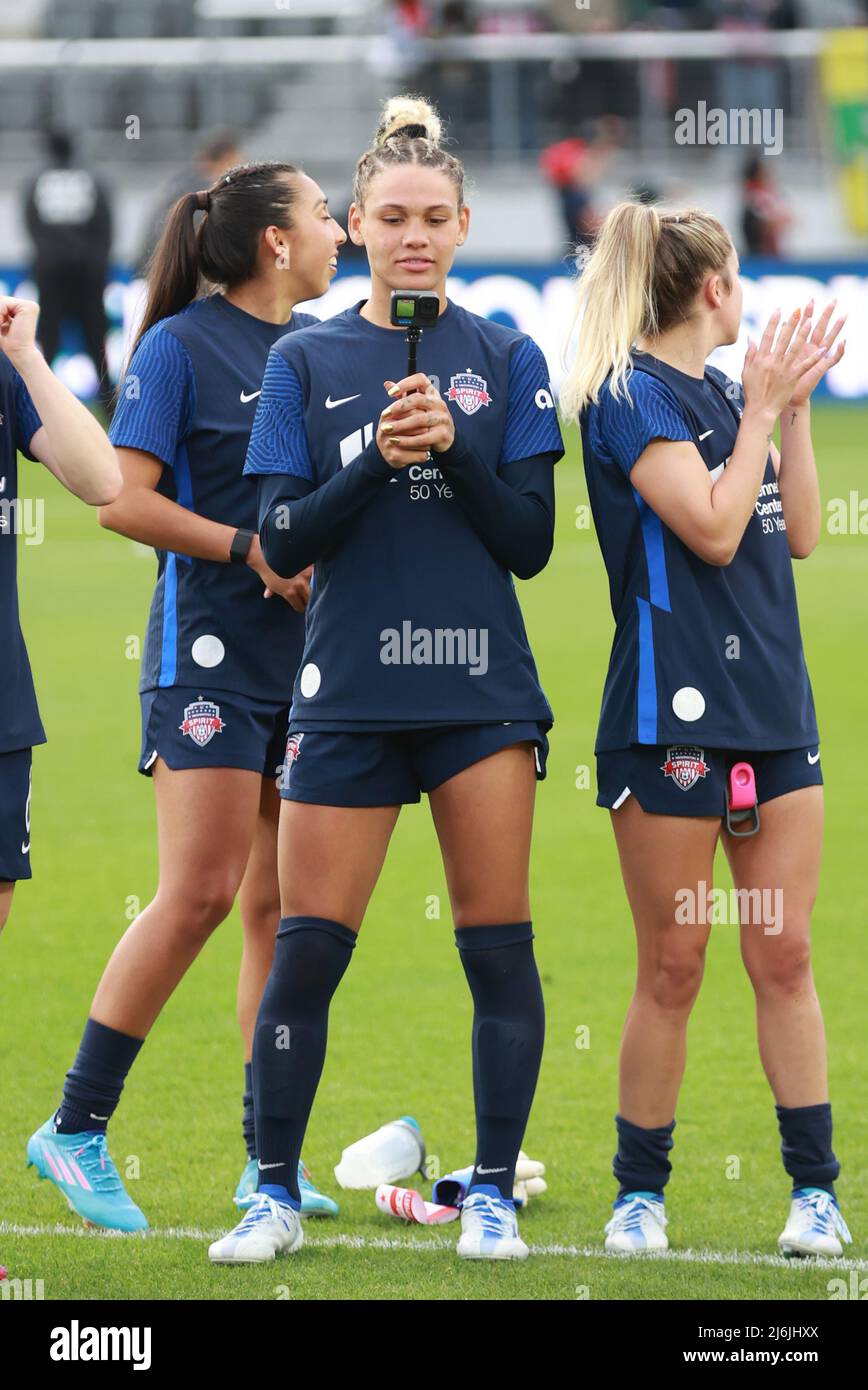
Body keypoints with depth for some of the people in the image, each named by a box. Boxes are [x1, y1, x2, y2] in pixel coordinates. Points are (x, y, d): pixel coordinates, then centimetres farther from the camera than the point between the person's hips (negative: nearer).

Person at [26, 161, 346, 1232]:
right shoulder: (182, 345, -6)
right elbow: (126, 499, -11)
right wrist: (257, 552, -15)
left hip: (310, 653, 6)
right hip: (211, 651, -6)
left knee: (287, 905, 5)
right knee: (199, 893, -12)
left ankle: (269, 1156, 11)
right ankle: (76, 1128, -3)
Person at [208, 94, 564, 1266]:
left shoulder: (507, 360, 5)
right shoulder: (306, 363, 5)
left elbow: (531, 542, 1)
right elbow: (283, 542, -2)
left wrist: (456, 451, -14)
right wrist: (375, 460, -16)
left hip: (481, 688, 0)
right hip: (349, 692, 0)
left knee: (498, 948, 0)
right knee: (306, 949, -2)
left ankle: (492, 1195, 10)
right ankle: (276, 1194, 10)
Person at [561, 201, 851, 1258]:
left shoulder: (728, 394, 15)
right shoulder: (631, 395, -8)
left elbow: (797, 533, 13)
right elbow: (713, 529, -15)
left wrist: (794, 404, 8)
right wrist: (761, 410, -7)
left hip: (774, 705, 7)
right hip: (673, 709, -7)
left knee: (784, 954, 4)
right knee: (672, 966, -2)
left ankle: (815, 1187, 5)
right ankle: (640, 1192, 8)